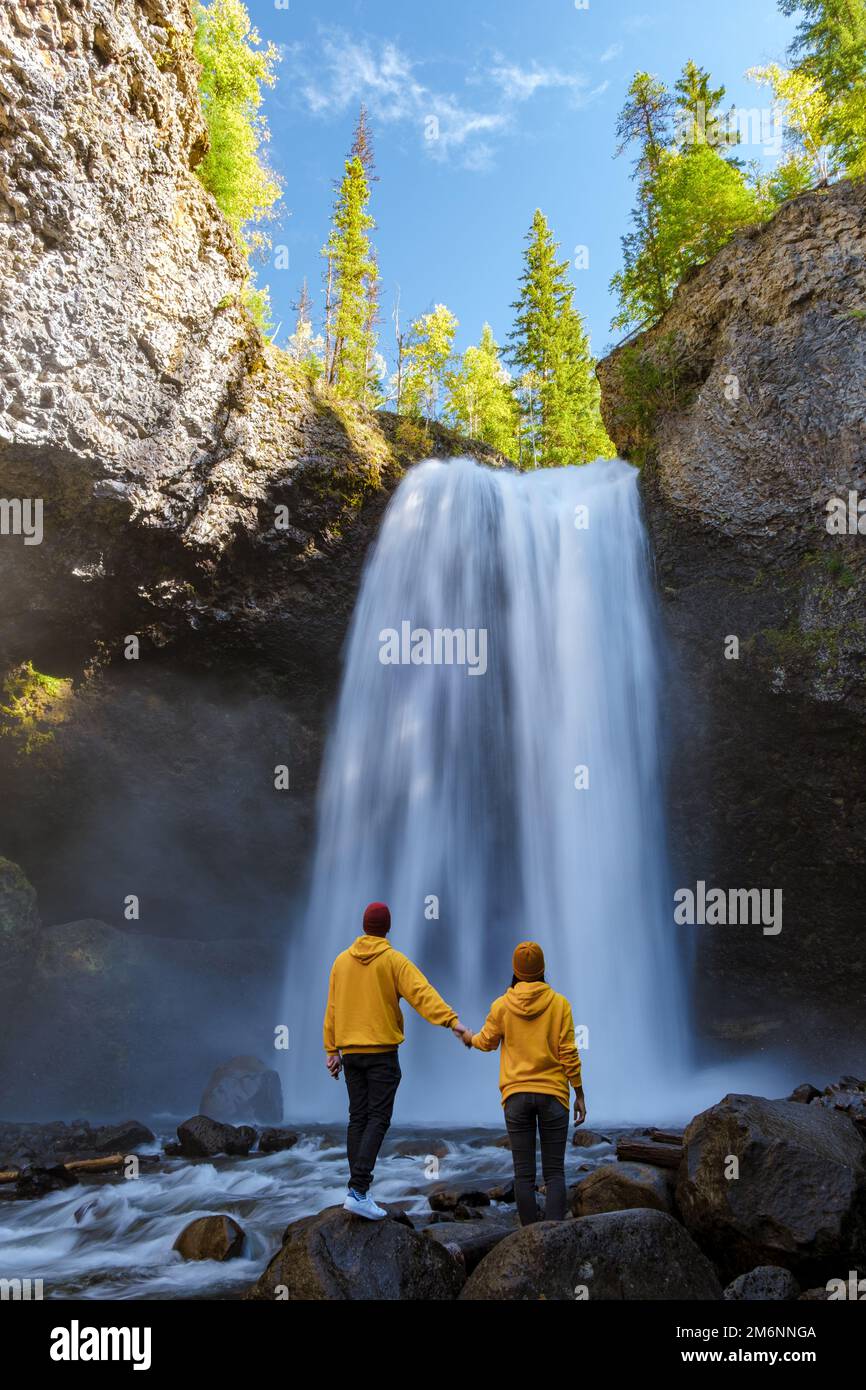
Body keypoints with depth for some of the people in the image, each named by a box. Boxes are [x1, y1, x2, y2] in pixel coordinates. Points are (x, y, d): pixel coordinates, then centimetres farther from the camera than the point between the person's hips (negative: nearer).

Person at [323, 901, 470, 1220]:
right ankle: (358, 1191, -13)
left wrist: (331, 1050, 16)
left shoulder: (342, 961, 8)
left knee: (357, 1119, 10)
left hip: (350, 1051, 5)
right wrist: (452, 1020, -29)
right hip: (382, 1051, -5)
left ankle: (358, 1189, 11)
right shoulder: (394, 960, -6)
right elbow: (422, 993, -20)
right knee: (378, 1119, -3)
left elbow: (332, 1009, 11)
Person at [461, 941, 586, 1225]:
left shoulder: (502, 1005, -2)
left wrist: (470, 1038, 35)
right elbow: (569, 1053, -5)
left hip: (516, 1095, 1)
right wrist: (579, 1095, 4)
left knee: (523, 1174, 8)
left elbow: (487, 1042, 13)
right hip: (553, 1095, -1)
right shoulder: (559, 1003, -5)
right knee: (554, 1172, 5)